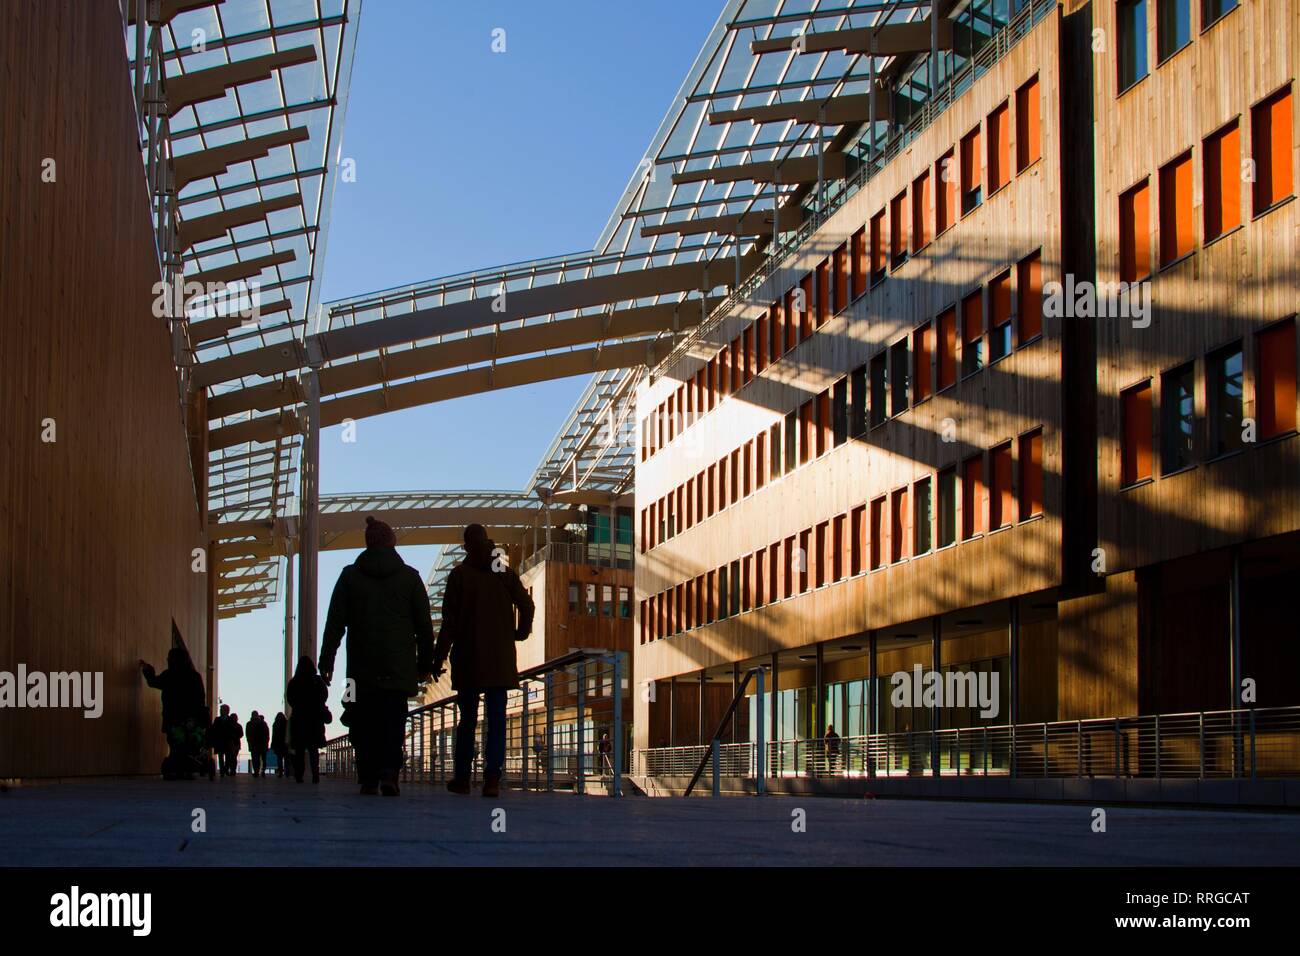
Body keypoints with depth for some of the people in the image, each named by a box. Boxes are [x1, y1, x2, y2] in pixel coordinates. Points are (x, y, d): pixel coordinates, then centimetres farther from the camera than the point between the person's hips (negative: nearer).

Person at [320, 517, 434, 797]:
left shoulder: (350, 575, 5)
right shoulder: (409, 576, 5)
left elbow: (334, 622, 2)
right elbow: (424, 625, 4)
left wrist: (326, 662, 3)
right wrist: (425, 664, 9)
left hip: (361, 665, 0)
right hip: (399, 666, 0)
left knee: (364, 723, 6)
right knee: (394, 722, 1)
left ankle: (368, 779, 2)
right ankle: (389, 771, -19)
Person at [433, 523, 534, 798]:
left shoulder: (459, 574, -3)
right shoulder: (505, 573, 4)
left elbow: (449, 620, -5)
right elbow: (527, 605, -2)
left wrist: (439, 657, -2)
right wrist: (520, 633, 16)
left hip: (468, 659, -1)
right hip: (501, 660, 1)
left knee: (467, 718, 9)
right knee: (497, 717, 0)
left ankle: (462, 777, 13)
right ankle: (492, 777, -10)